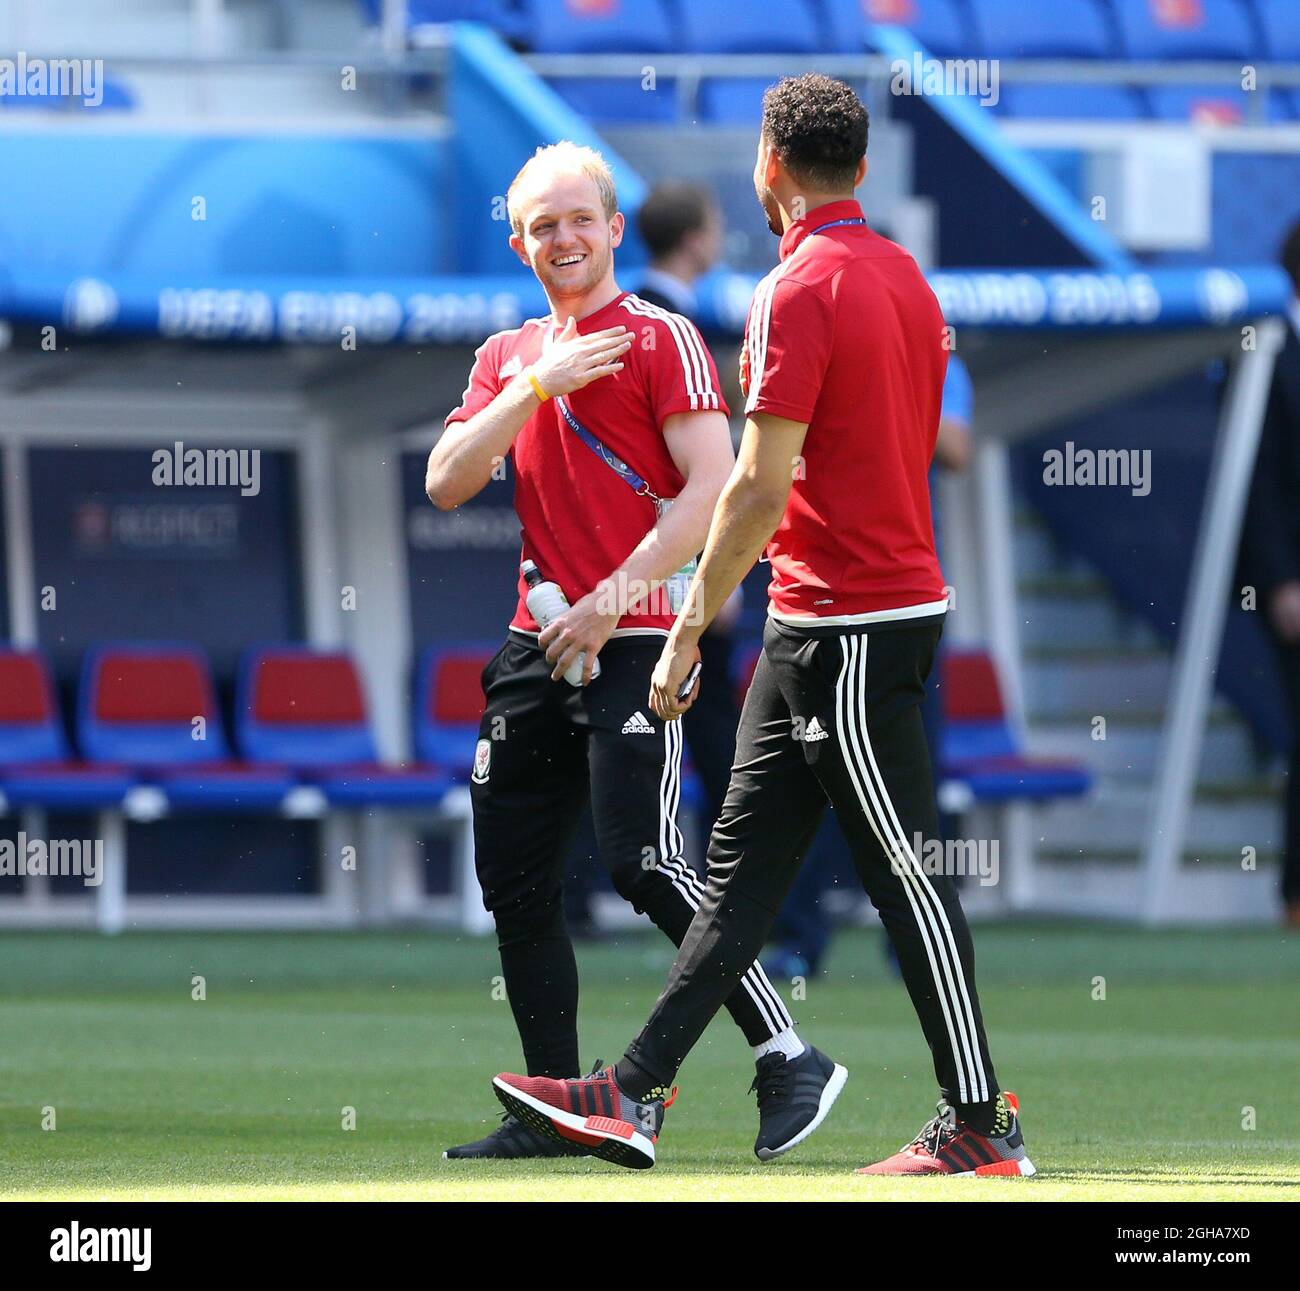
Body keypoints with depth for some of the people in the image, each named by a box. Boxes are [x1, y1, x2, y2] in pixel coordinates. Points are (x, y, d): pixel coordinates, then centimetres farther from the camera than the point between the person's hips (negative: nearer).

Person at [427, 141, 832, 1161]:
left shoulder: (661, 339, -3)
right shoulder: (508, 356, 17)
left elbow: (711, 488, -12)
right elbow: (448, 484, 5)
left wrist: (612, 601, -17)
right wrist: (536, 386, -6)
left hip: (635, 643, -7)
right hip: (537, 645, 7)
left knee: (643, 861, -18)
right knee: (513, 876, 4)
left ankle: (787, 1055, -11)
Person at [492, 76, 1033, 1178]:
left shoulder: (799, 290, -16)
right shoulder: (904, 275, 12)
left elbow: (761, 484, -20)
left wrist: (689, 630, -14)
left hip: (849, 627, -9)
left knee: (909, 877, -2)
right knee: (743, 862, 9)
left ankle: (981, 1124, 4)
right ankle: (635, 1095, 10)